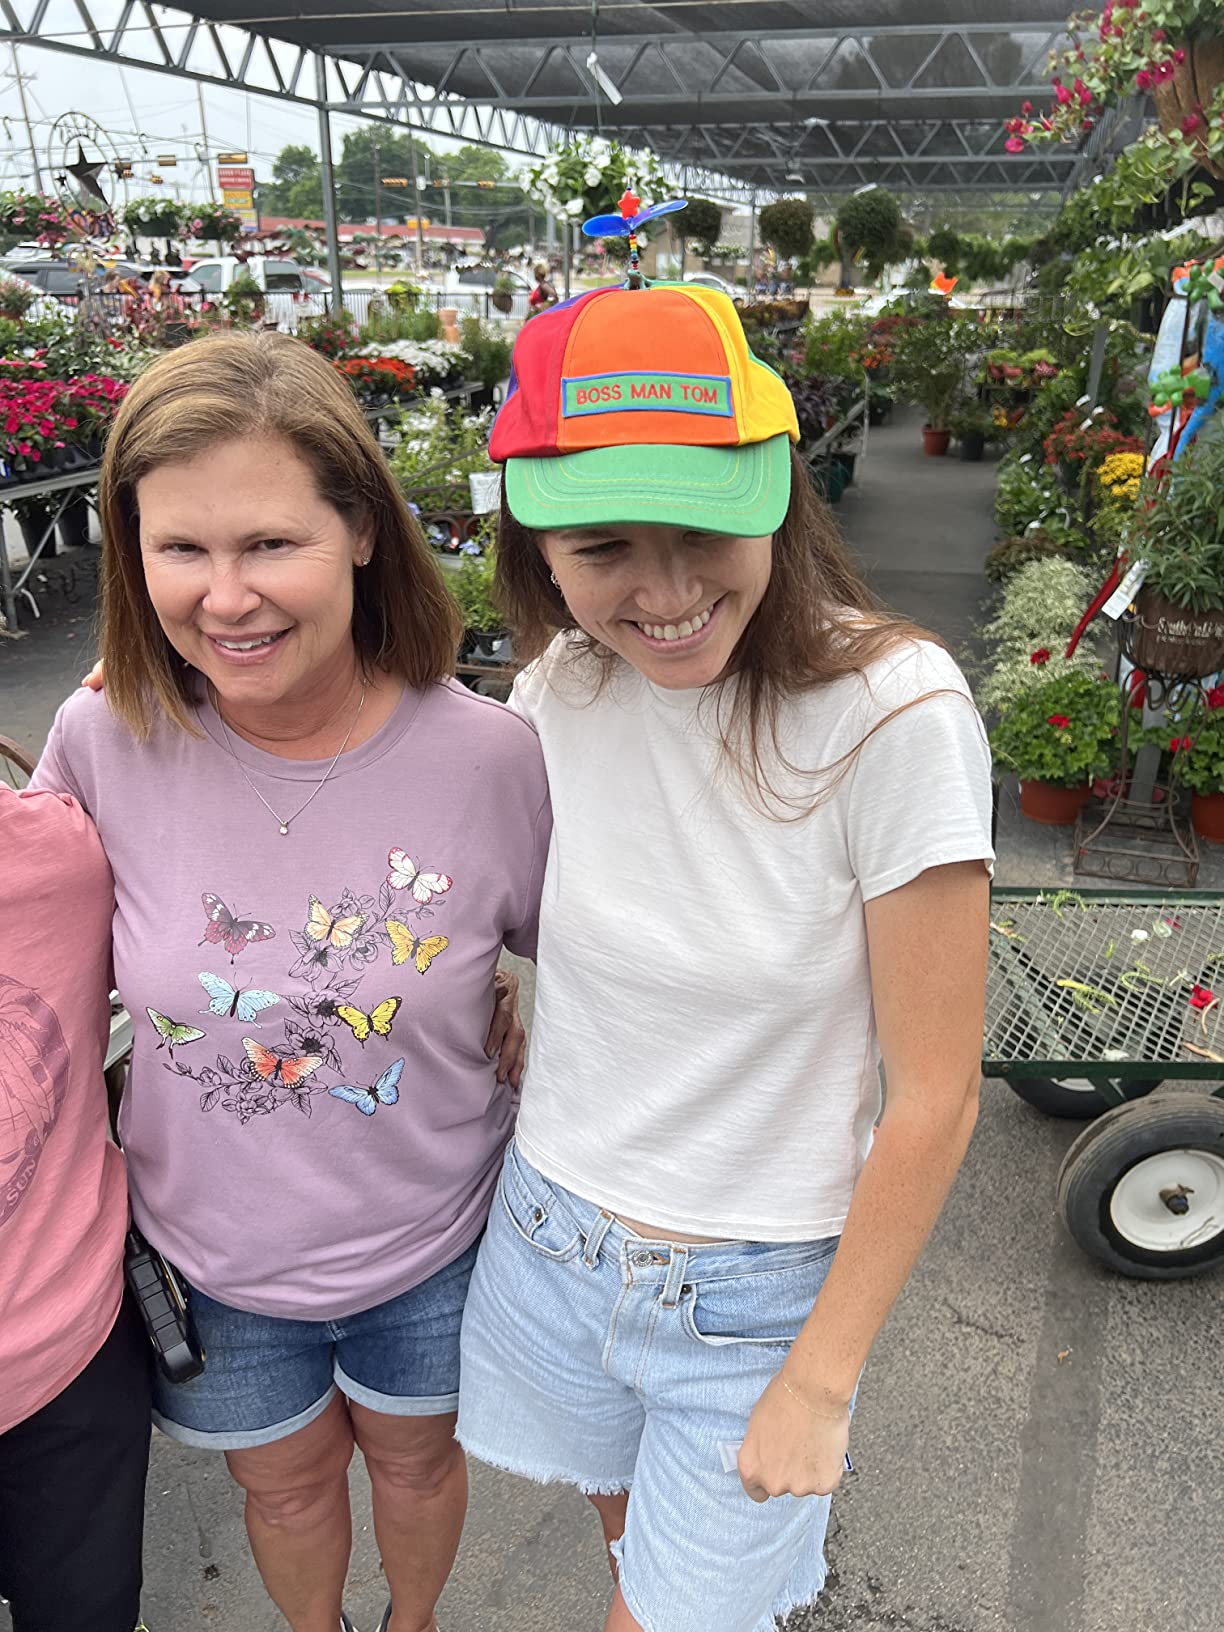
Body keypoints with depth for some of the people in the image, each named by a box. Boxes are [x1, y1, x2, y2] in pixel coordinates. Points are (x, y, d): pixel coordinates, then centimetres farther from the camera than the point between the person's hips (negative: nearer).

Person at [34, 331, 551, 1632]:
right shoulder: (102, 743, -20)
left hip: (430, 1246, 0)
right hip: (210, 1255, 1)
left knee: (415, 1458, 29)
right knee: (284, 1482, 28)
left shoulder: (488, 755, -23)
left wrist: (529, 1031, -16)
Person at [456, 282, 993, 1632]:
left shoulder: (892, 711, -25)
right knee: (625, 1520, 30)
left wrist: (821, 1380, -11)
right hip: (549, 1229, 4)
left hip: (758, 1288, -4)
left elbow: (934, 1095, -19)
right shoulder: (558, 690, -12)